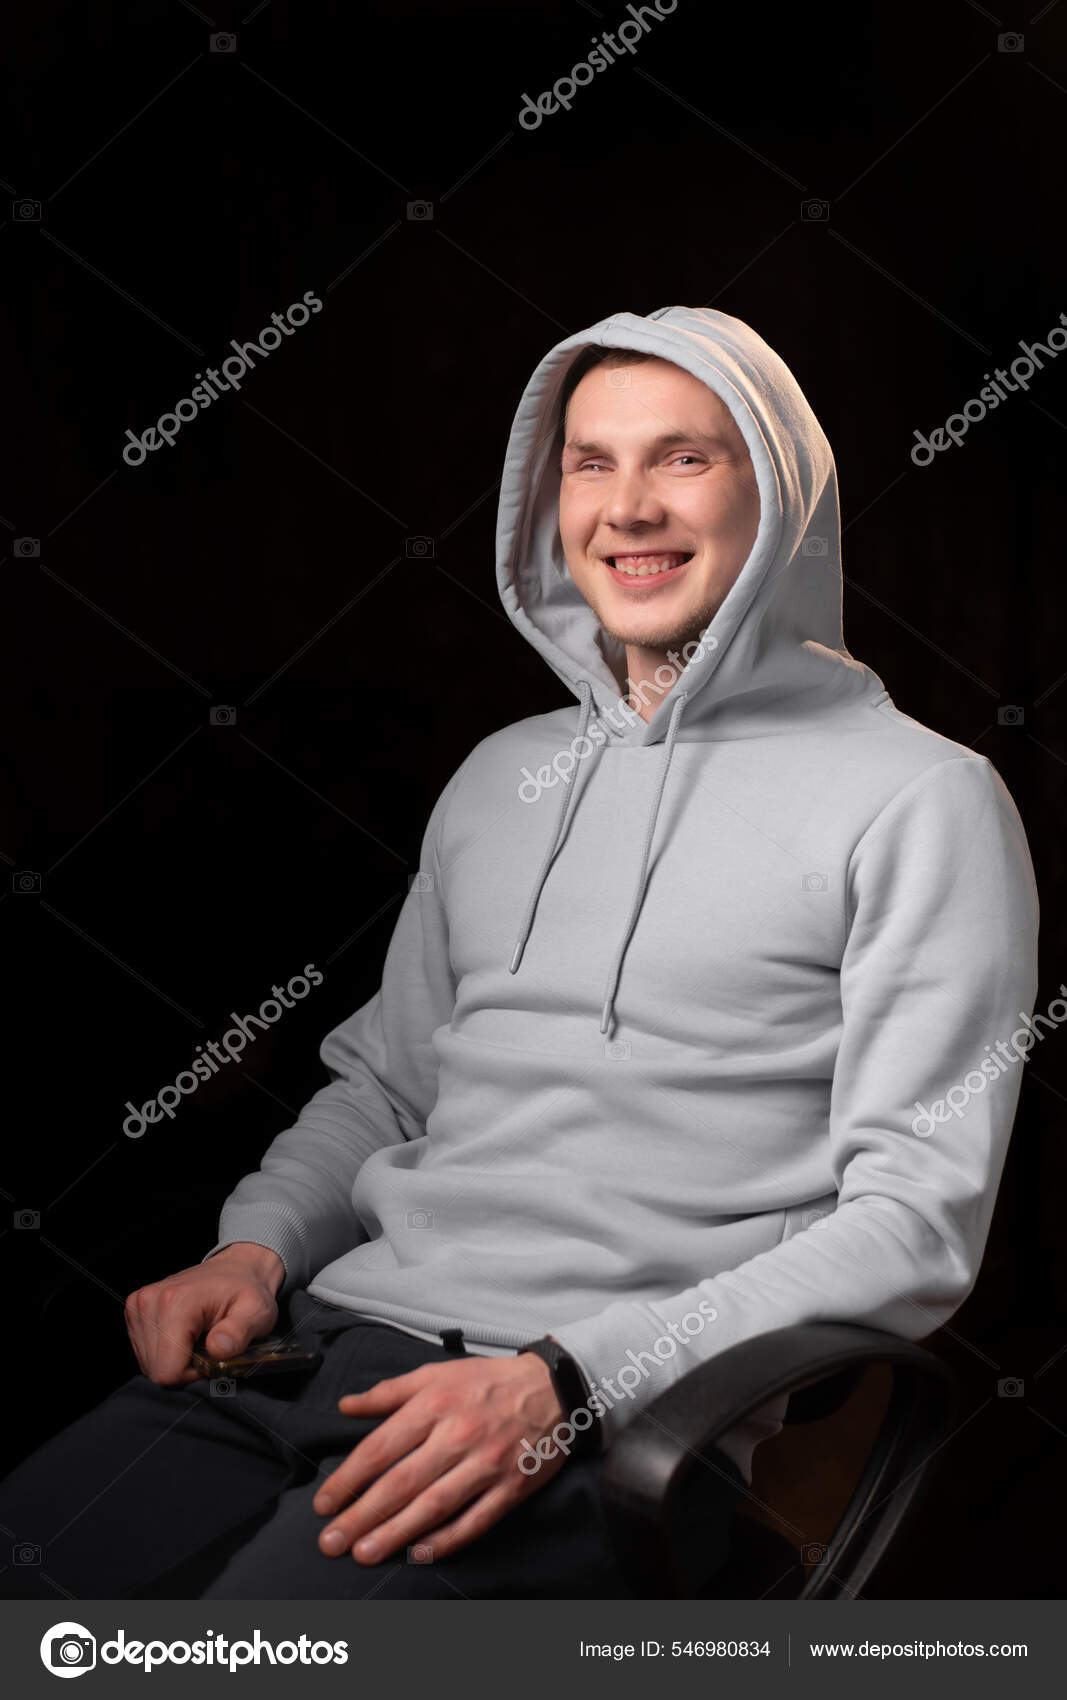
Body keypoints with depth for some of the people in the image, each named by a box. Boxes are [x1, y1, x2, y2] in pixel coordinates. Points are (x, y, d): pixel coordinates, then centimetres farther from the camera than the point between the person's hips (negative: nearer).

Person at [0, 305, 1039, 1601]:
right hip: (320, 1336, 6)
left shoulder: (921, 799, -2)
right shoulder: (503, 774, 18)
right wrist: (258, 1245, 4)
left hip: (607, 1422, -5)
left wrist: (569, 1386, -16)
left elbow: (914, 1225, -7)